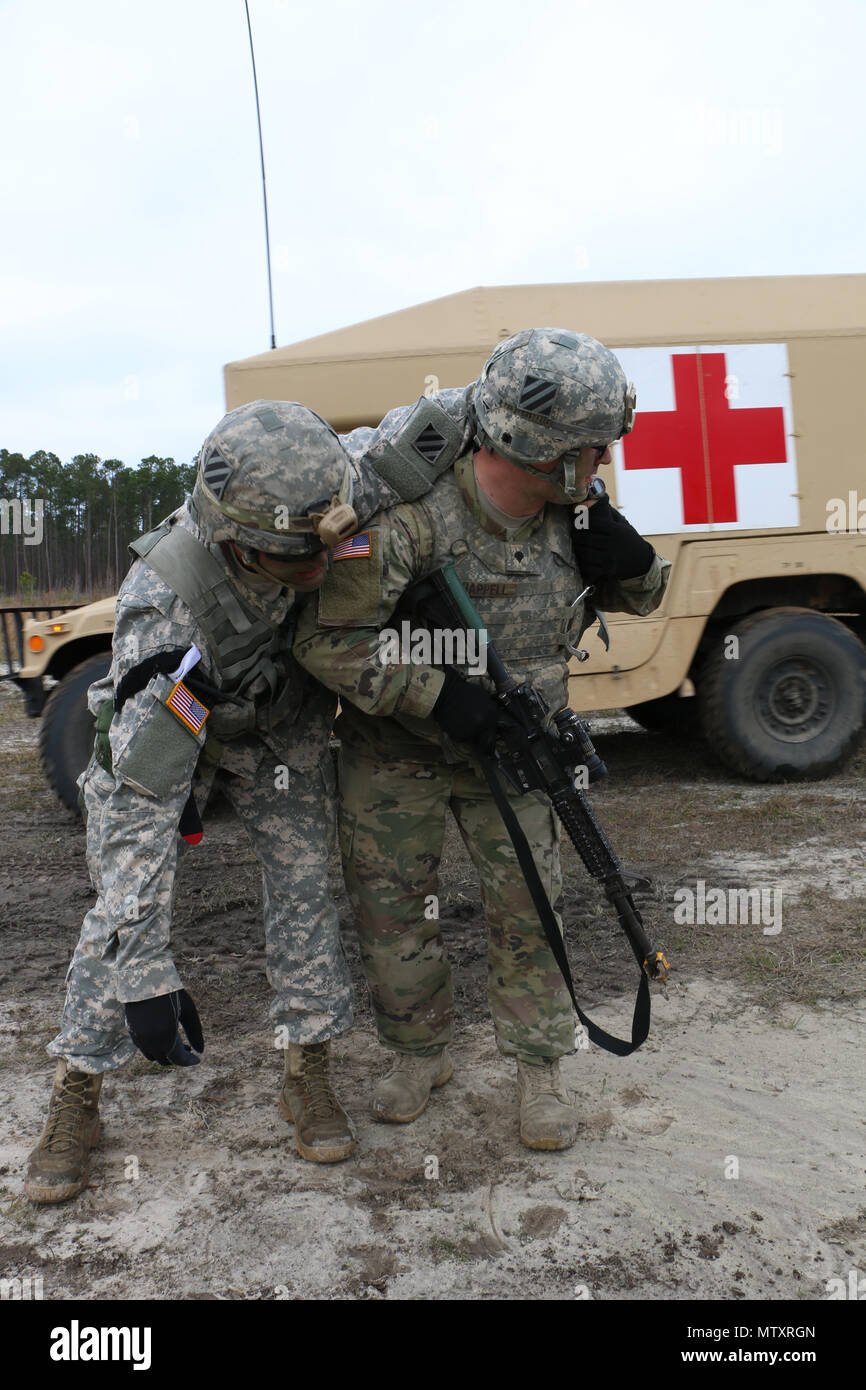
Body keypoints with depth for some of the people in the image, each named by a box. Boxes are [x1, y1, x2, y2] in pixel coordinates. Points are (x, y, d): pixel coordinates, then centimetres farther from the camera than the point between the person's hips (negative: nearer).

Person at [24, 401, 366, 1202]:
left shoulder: (310, 509, -32)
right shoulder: (164, 603, -42)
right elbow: (143, 791, -42)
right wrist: (147, 979, -41)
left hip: (282, 721, 4)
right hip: (166, 722, -3)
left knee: (305, 881, -4)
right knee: (126, 900, -7)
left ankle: (308, 1077, 13)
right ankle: (76, 1098, 12)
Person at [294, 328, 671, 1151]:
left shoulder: (568, 511, -13)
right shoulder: (408, 519, -30)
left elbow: (639, 597, 3)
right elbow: (325, 638, -26)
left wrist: (625, 559, -22)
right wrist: (438, 695, -31)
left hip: (508, 743, 3)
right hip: (396, 744, -3)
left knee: (525, 902, 4)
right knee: (392, 906, 7)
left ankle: (539, 1068, 23)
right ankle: (419, 1054, 30)